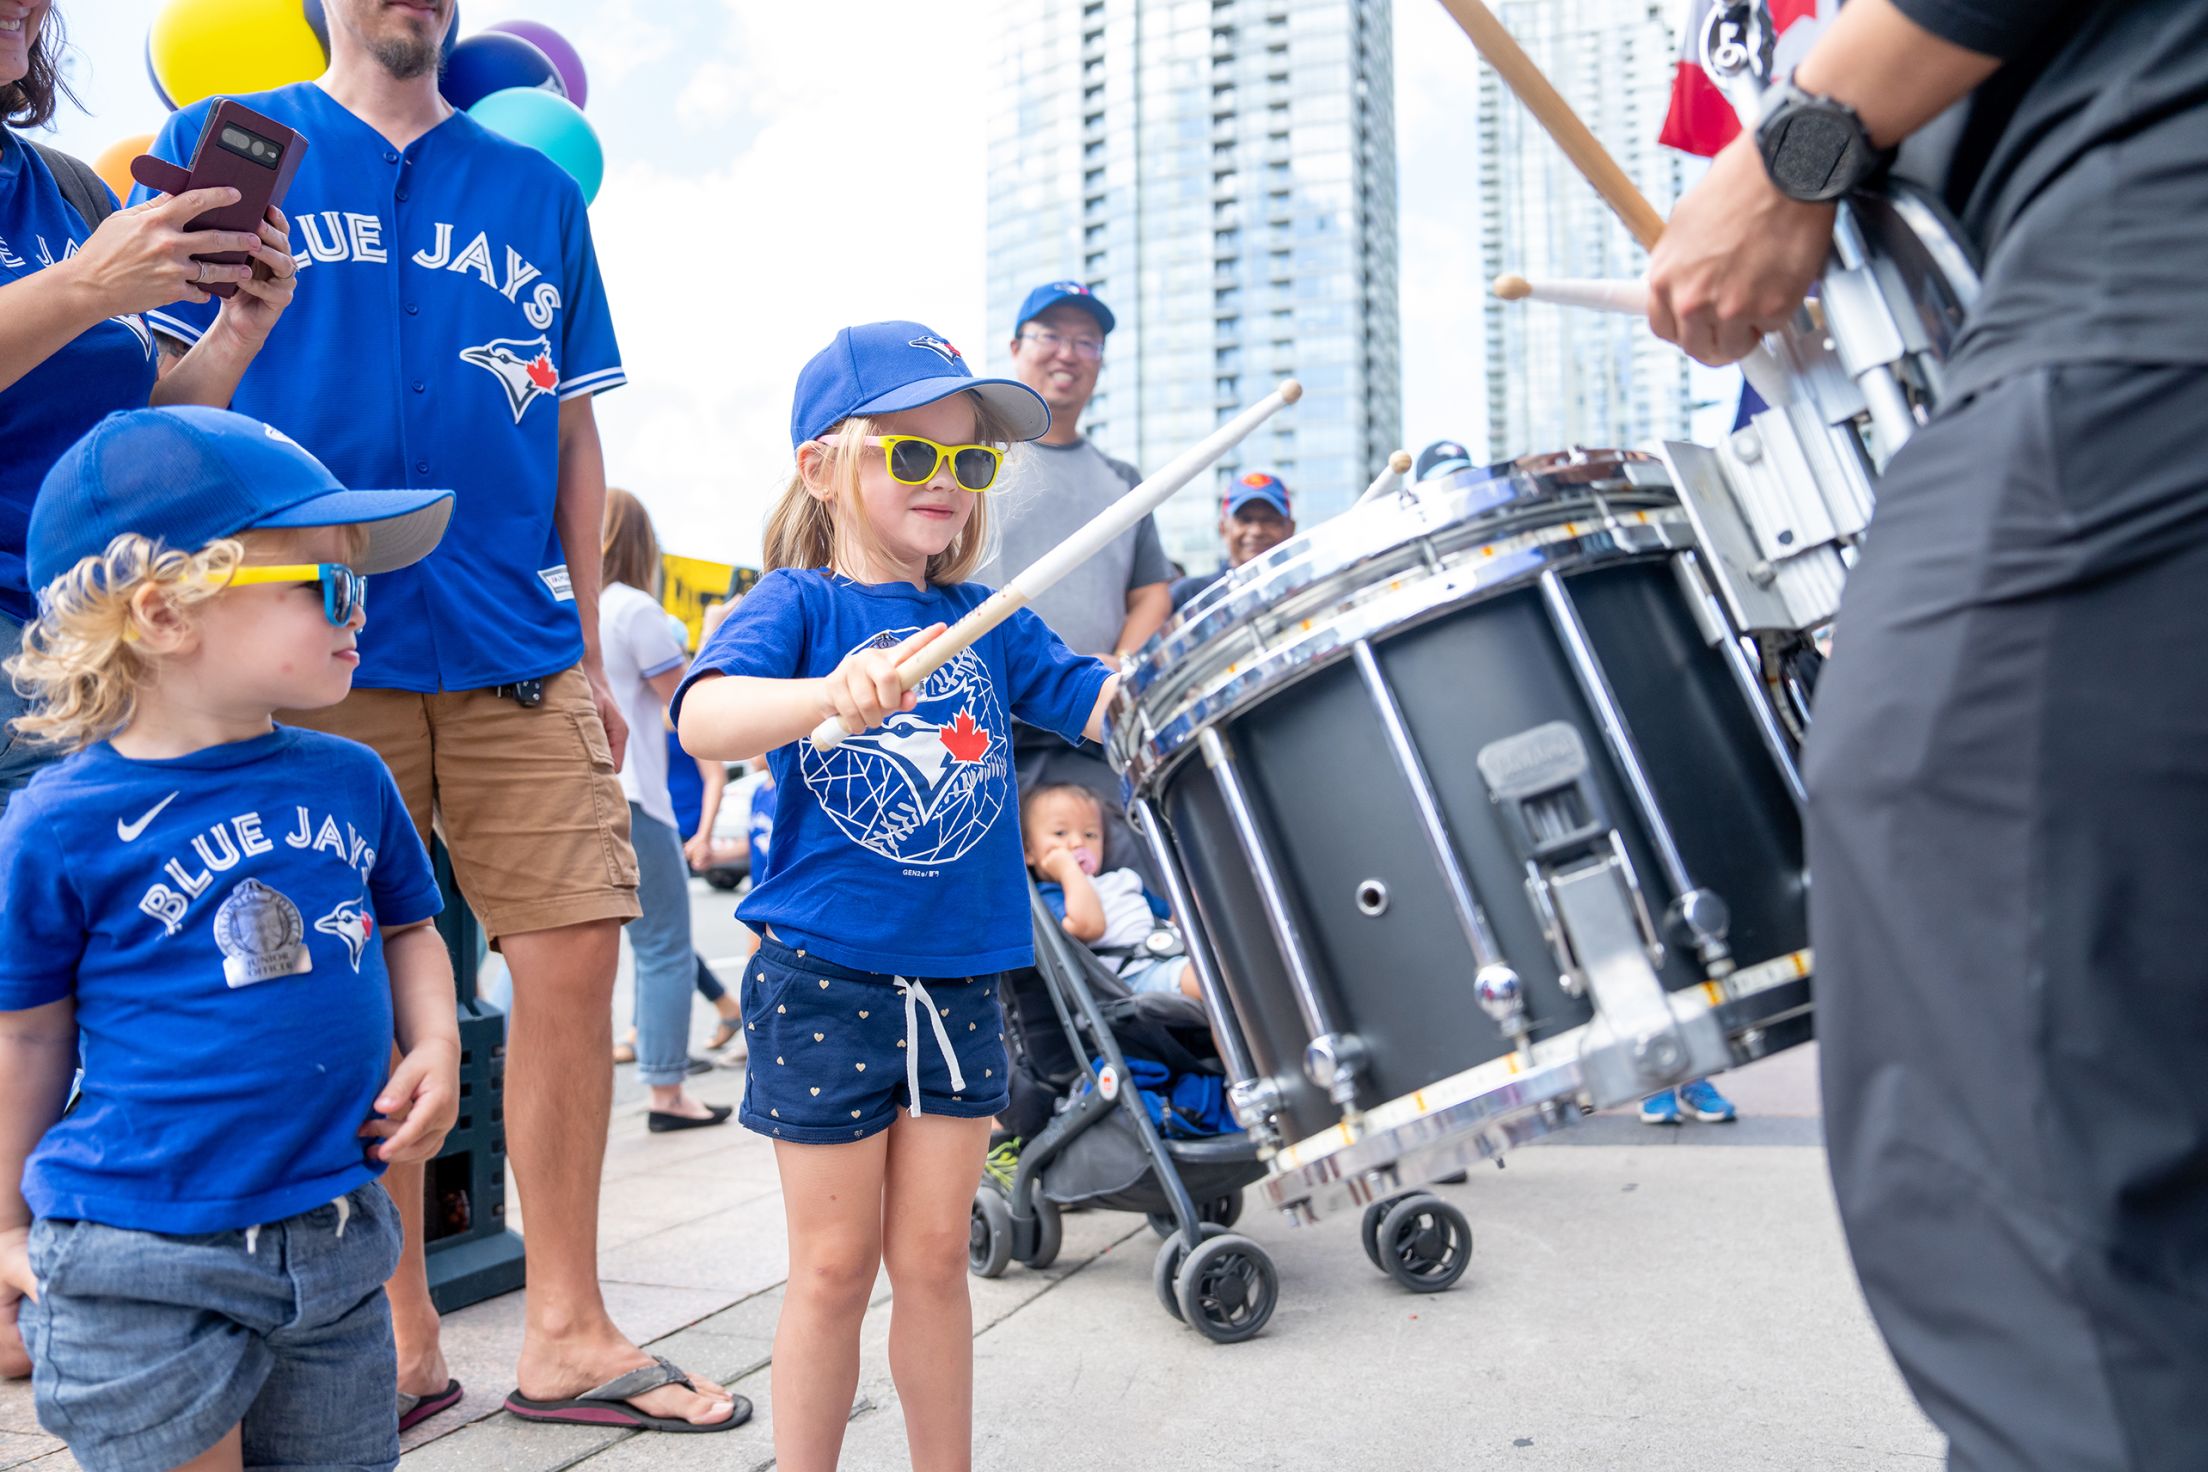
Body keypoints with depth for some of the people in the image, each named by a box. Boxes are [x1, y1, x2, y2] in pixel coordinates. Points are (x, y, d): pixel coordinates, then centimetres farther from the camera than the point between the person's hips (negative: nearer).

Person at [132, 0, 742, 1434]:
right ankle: (401, 1335, 19)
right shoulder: (226, 150, 11)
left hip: (517, 654, 2)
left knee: (576, 955, -3)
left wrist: (589, 653, 12)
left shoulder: (537, 190, 17)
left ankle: (567, 1331, 11)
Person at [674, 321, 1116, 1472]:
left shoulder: (986, 621, 7)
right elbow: (703, 716, -25)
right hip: (824, 984, -3)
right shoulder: (798, 604, -7)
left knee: (933, 1257, 13)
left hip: (959, 982, 4)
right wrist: (830, 693, -44)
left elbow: (1105, 706, 7)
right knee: (834, 1263, 8)